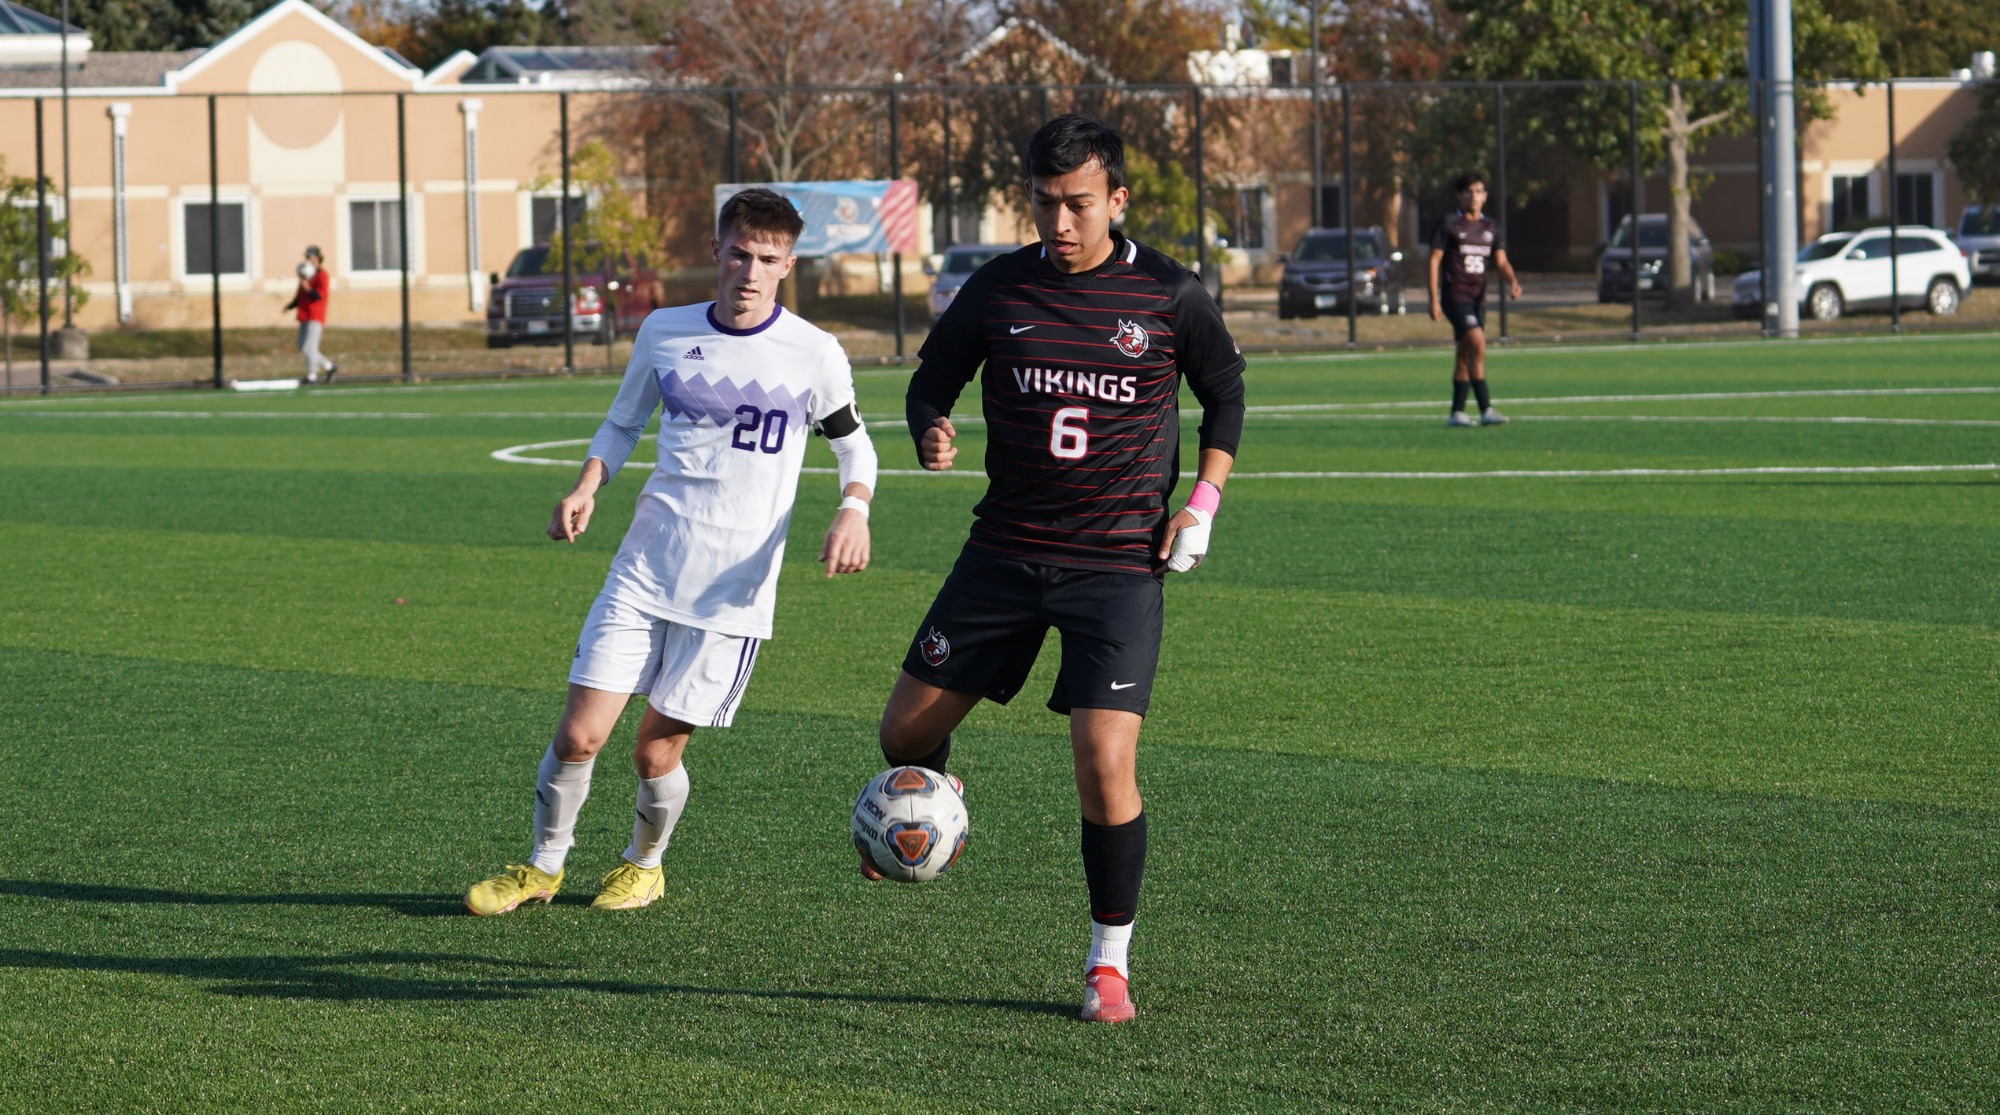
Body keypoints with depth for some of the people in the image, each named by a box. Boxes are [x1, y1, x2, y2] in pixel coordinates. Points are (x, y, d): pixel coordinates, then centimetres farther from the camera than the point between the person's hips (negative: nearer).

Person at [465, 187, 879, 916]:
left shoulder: (814, 355, -4)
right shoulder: (665, 333, 4)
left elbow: (853, 443, 10)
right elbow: (622, 424, 17)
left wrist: (854, 510, -9)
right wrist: (587, 487, -2)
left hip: (734, 588, -2)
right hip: (647, 564, 2)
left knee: (657, 752, 0)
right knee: (579, 734, -5)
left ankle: (644, 863, 30)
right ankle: (544, 864, 19)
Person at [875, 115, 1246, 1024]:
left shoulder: (1169, 295, -4)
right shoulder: (998, 290, -1)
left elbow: (1224, 394, 10)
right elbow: (932, 379, 12)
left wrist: (1203, 501, -2)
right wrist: (932, 433, -10)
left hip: (1118, 565, -3)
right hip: (1005, 552, 3)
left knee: (1105, 763, -14)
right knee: (907, 729, 4)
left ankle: (1109, 960, 3)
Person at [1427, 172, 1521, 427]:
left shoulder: (1491, 228, 12)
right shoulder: (1448, 224, -3)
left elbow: (1501, 262, 6)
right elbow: (1434, 260, -5)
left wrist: (1512, 281, -15)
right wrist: (1433, 299, -12)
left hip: (1478, 297, 6)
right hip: (1455, 294, -6)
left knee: (1465, 354, 9)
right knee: (1477, 343, -21)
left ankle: (1456, 413, 16)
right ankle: (1485, 410, -24)